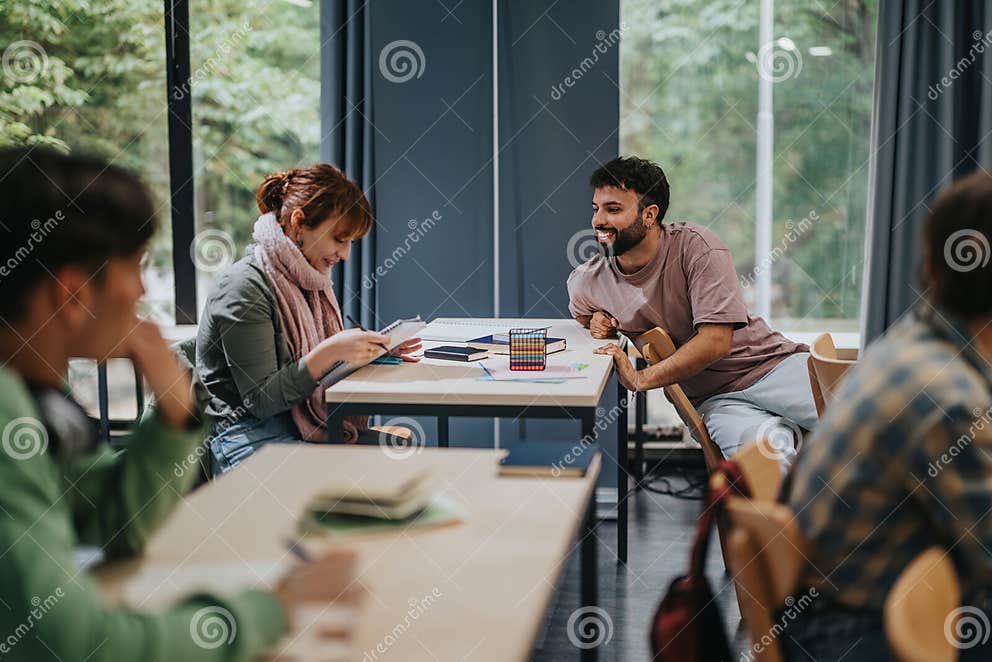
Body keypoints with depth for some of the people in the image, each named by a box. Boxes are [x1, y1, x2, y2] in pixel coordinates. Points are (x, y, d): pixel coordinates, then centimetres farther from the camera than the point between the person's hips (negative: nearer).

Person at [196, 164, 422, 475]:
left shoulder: (310, 280, 14)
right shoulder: (243, 287, -13)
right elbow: (260, 399, -16)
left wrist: (373, 350, 5)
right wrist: (329, 352, -25)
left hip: (311, 425, 8)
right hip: (252, 436, -8)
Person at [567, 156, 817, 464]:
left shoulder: (696, 245, -12)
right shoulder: (586, 283, 1)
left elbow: (716, 341, -18)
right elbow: (582, 310, 28)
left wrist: (641, 379, -22)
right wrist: (596, 320, 3)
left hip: (773, 365, -1)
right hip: (715, 399, 2)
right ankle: (786, 431, -9)